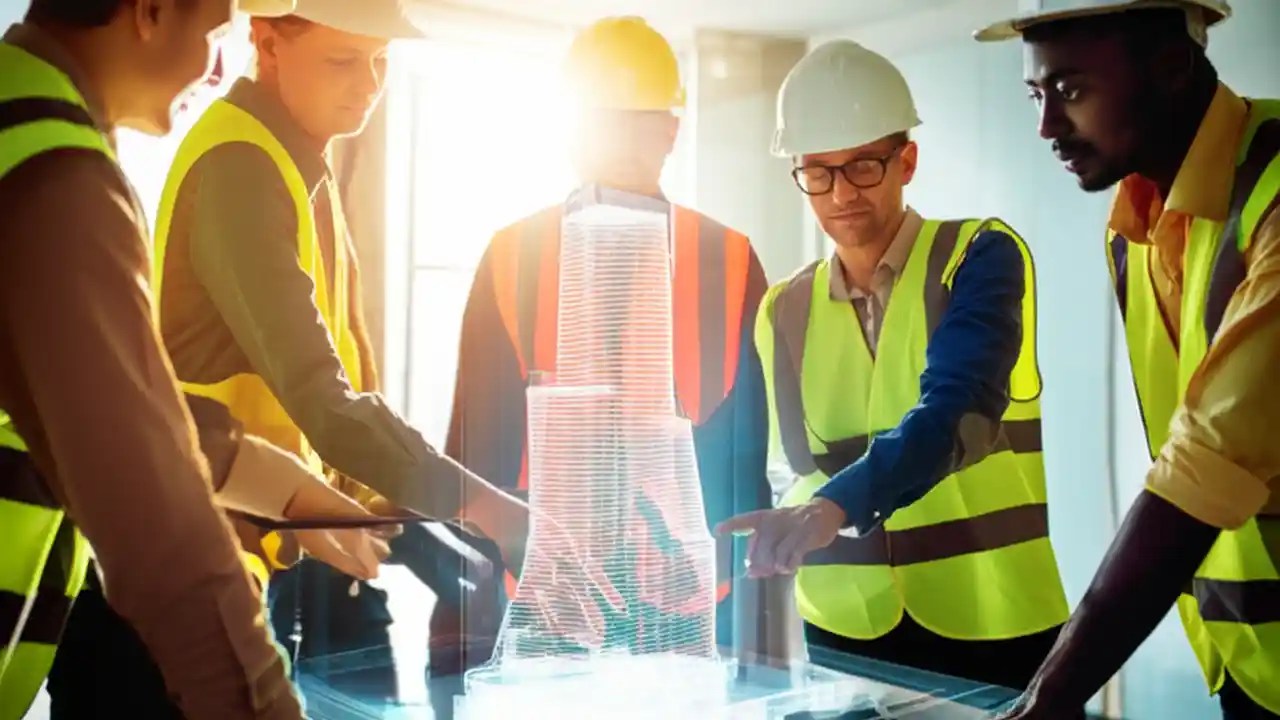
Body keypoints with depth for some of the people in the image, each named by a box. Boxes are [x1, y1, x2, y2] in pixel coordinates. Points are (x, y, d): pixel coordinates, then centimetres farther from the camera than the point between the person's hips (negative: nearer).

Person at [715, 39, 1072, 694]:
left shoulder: (981, 256, -7)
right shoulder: (784, 310, 6)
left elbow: (953, 413, -23)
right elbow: (794, 463, 7)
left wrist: (838, 504, -37)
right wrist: (802, 515, -15)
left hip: (990, 618, -3)